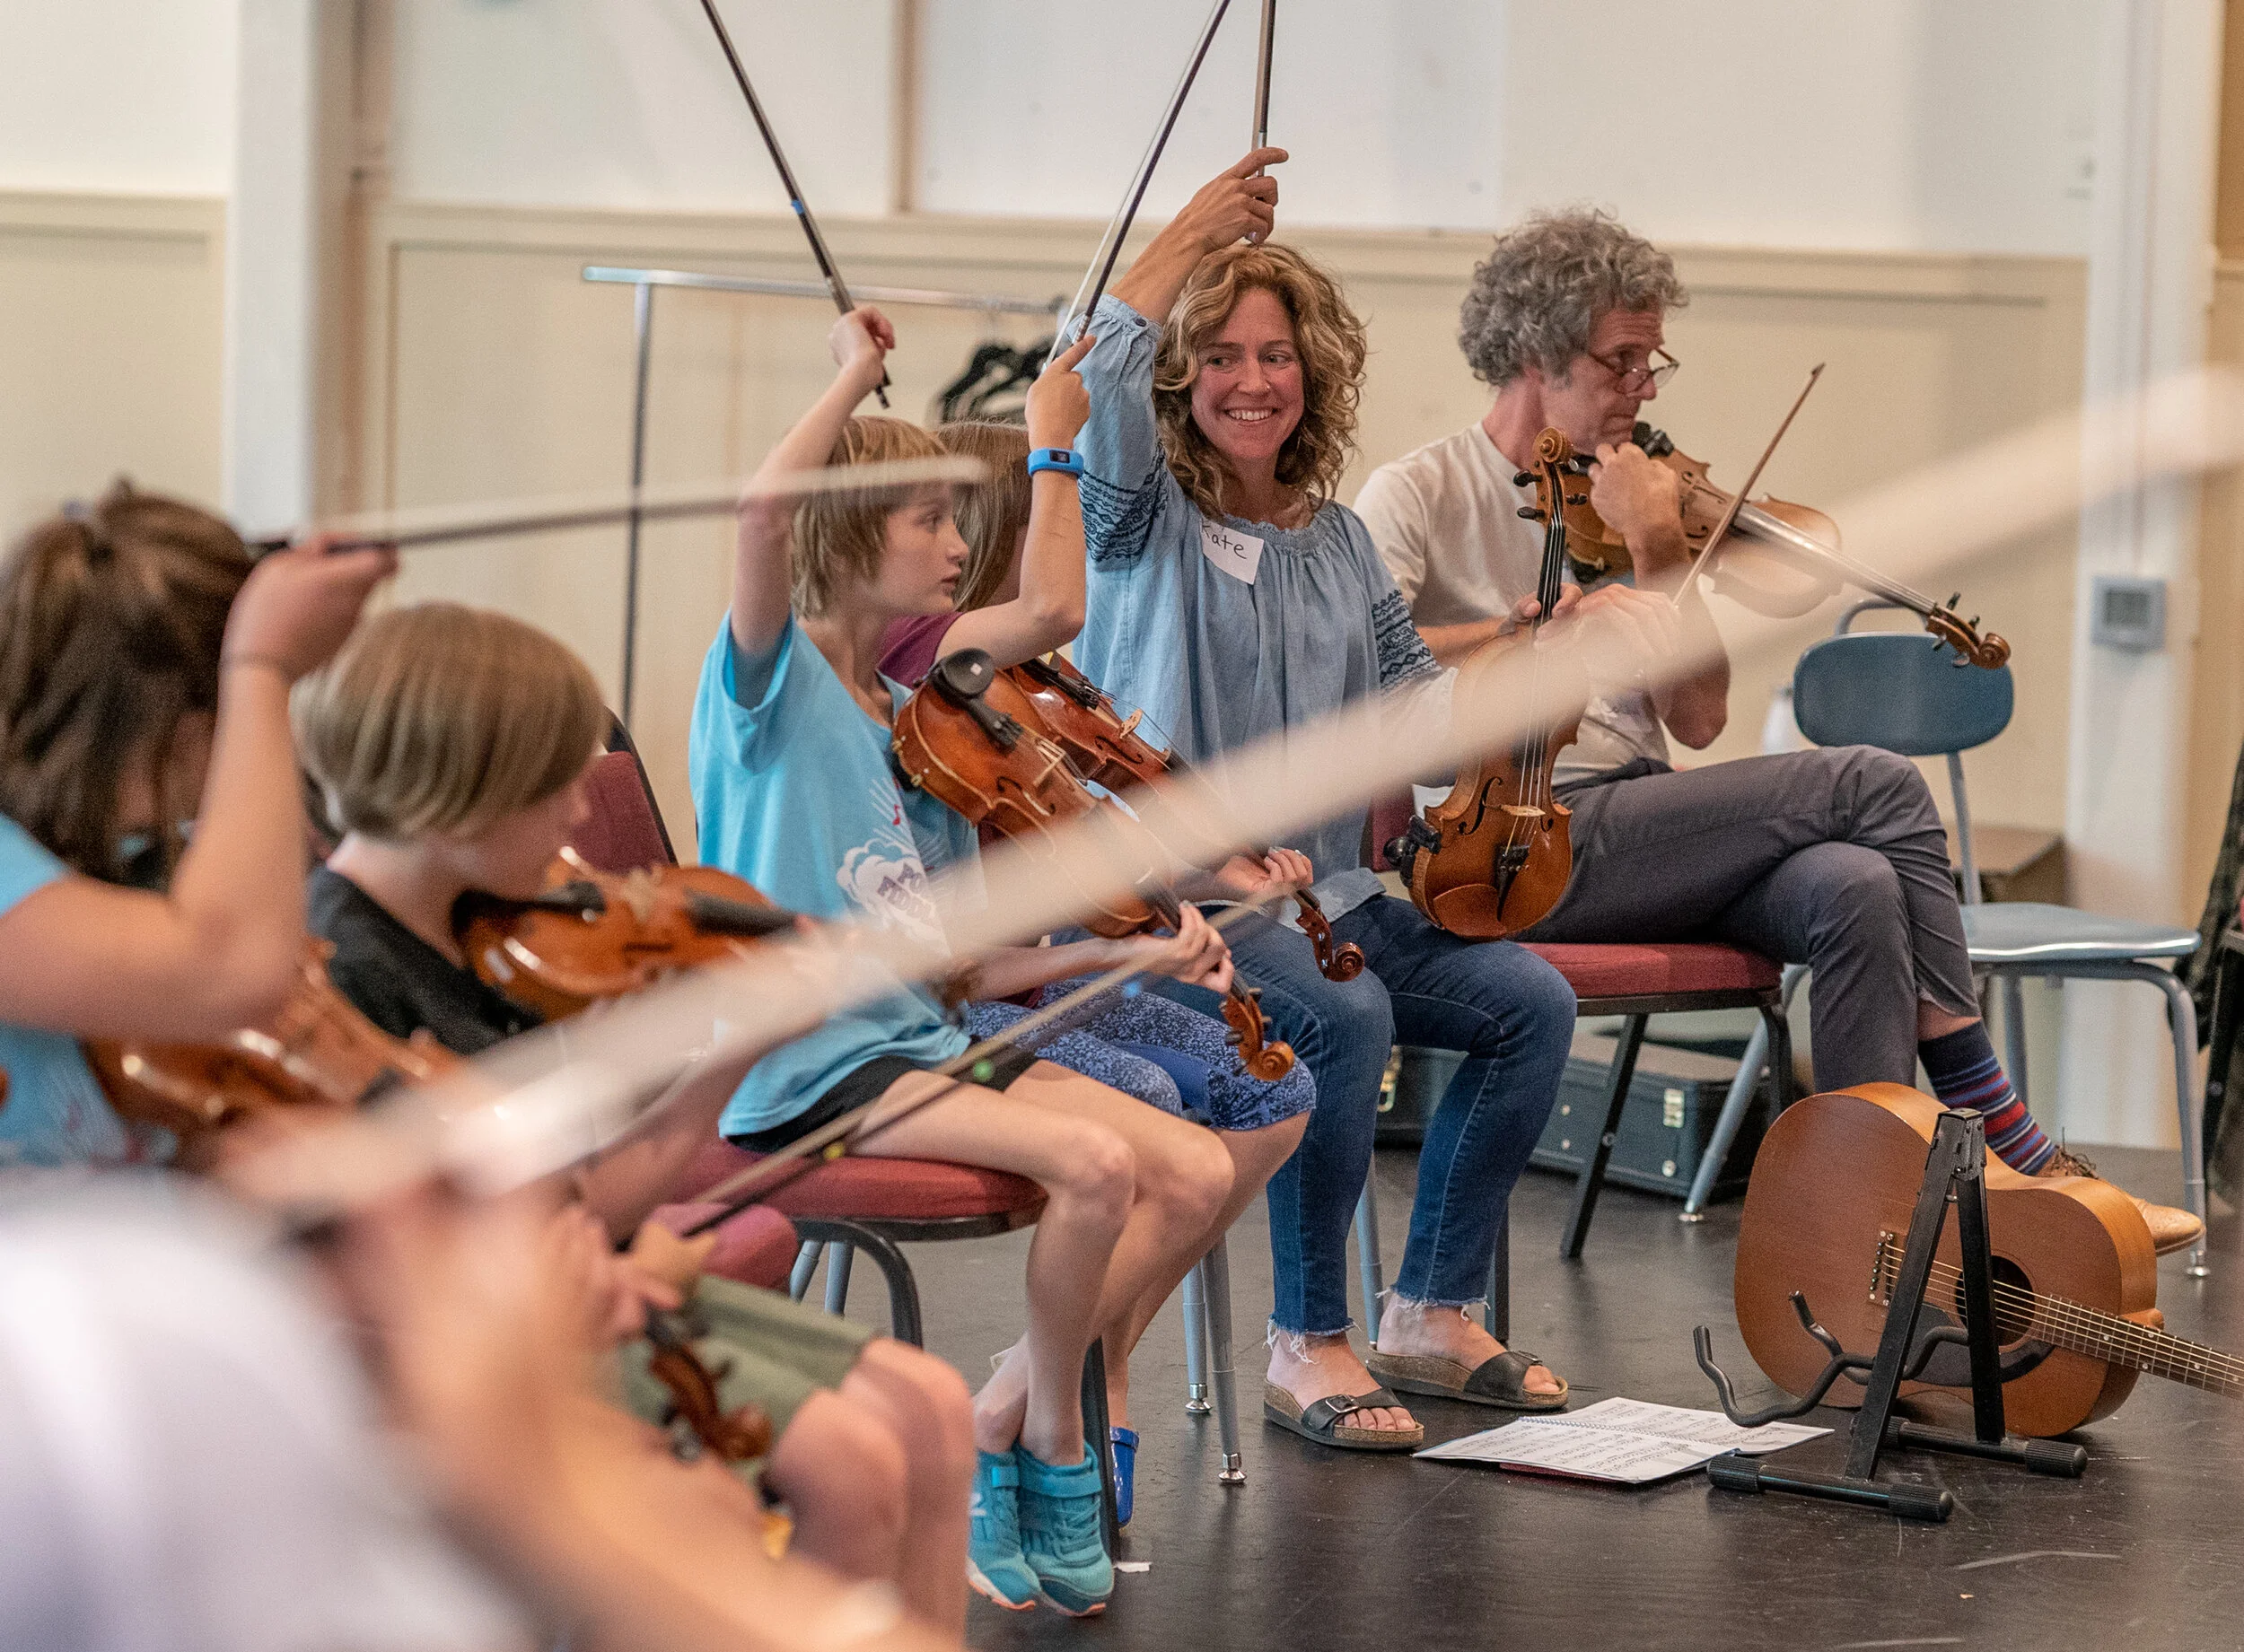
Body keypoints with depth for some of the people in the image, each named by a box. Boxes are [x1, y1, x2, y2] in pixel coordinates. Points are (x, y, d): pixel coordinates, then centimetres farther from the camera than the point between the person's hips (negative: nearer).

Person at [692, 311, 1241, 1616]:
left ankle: (995, 1423, 0)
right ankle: (1053, 1444, -4)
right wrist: (857, 377, -12)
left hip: (924, 1042, 8)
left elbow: (970, 967, 16)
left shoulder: (916, 729, 17)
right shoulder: (773, 683, -3)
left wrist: (1132, 955, 4)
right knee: (1092, 1160, -28)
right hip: (802, 1067, -8)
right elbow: (767, 509, -27)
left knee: (1199, 1172, -10)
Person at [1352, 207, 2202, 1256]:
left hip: (1635, 833, 6)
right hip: (1527, 849, -6)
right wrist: (1544, 627, -21)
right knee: (1878, 786, -17)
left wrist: (1657, 555, -3)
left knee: (1853, 888, -26)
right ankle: (2004, 1138, -9)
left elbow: (1698, 722, 9)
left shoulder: (1617, 500, 19)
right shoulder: (1420, 495, 2)